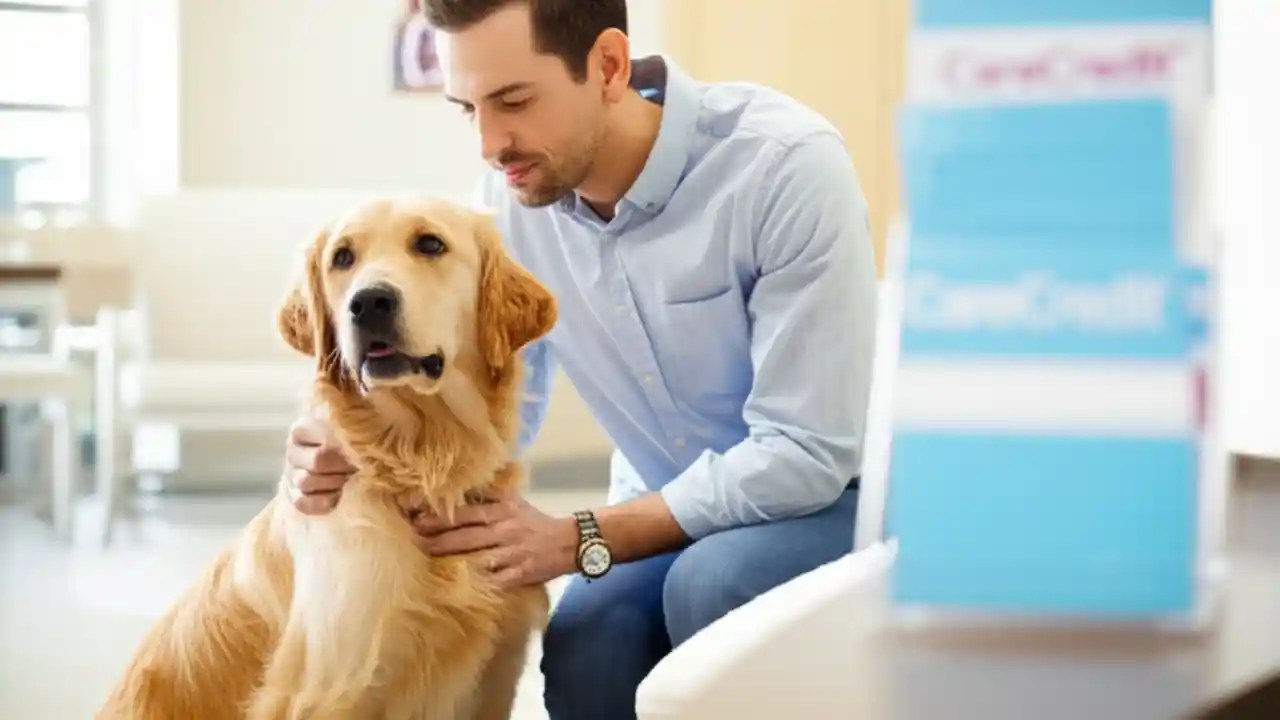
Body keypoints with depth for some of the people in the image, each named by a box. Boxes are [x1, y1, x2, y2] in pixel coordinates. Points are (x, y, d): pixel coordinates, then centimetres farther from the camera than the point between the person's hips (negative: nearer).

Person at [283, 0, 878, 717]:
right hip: (670, 508, 4)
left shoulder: (788, 164, -27)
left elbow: (806, 452, -28)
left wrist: (578, 540, -29)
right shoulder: (511, 195, -9)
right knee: (585, 653, -24)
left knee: (712, 581, -33)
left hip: (825, 489, -4)